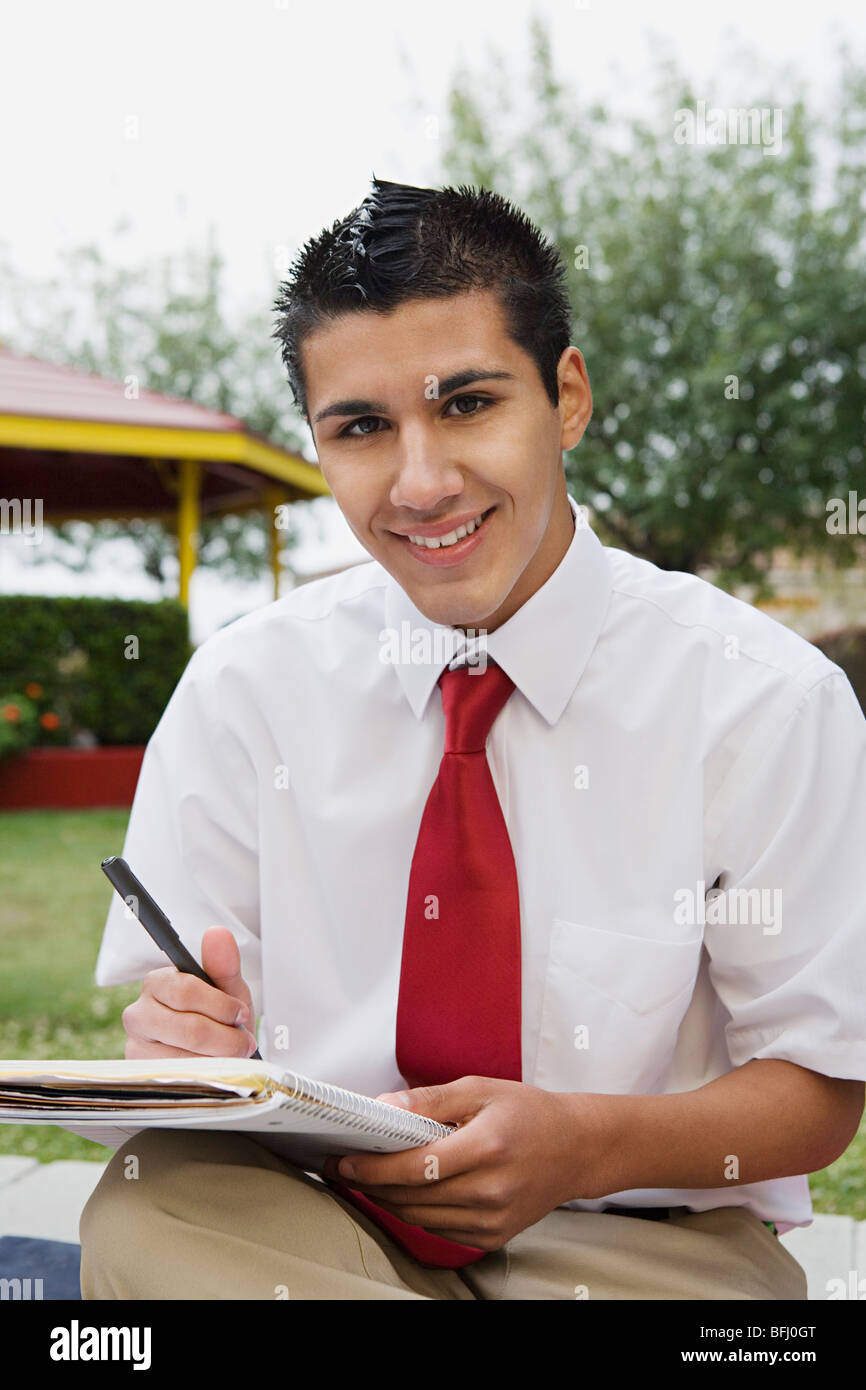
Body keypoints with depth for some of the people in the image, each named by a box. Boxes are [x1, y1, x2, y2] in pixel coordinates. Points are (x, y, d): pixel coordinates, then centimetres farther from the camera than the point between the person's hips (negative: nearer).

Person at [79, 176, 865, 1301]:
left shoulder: (767, 701, -7)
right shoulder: (245, 690, 0)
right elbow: (171, 1008, 4)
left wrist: (582, 1146, -22)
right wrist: (183, 1046, -22)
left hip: (643, 1237, -1)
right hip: (307, 1219, 2)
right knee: (144, 1205, -30)